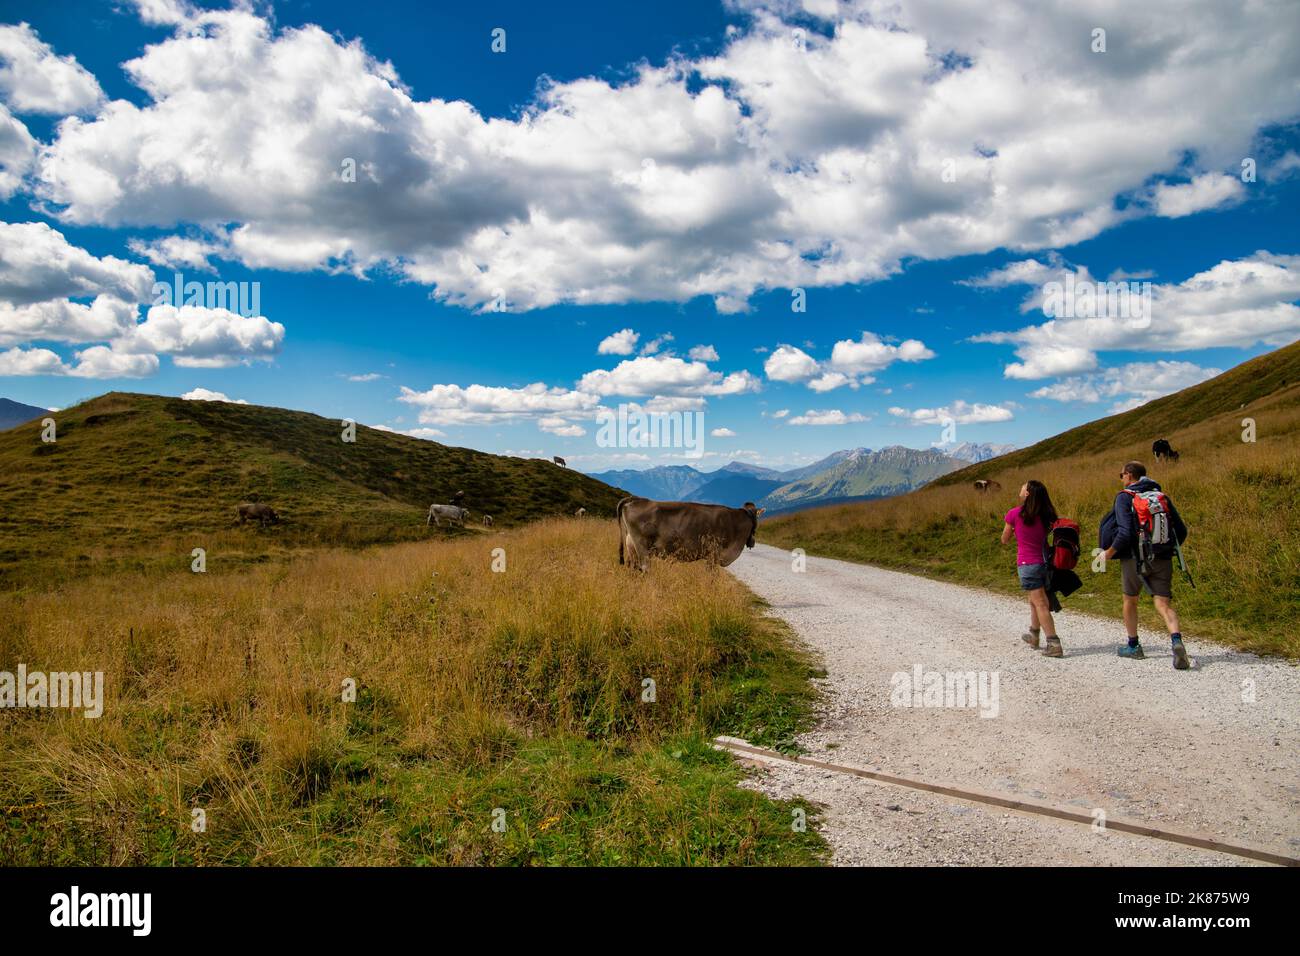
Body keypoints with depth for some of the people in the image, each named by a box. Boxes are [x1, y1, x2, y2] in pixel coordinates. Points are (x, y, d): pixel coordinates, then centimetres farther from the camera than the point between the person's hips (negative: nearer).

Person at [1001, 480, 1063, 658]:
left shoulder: (1014, 514, -9)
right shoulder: (1045, 515, 4)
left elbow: (1004, 540, 2)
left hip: (1027, 564, -6)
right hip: (1044, 562, 6)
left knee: (1040, 604, -7)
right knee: (1034, 601, 23)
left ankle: (1054, 644, -12)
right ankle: (1033, 636, 38)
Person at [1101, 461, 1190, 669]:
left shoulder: (1124, 497, -7)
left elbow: (1125, 533, -19)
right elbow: (1181, 530, 9)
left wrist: (1109, 553, -7)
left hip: (1135, 558, -4)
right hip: (1162, 560, 4)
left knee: (1130, 600, 16)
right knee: (1164, 604, 0)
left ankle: (1133, 646, 26)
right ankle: (1177, 642, -24)